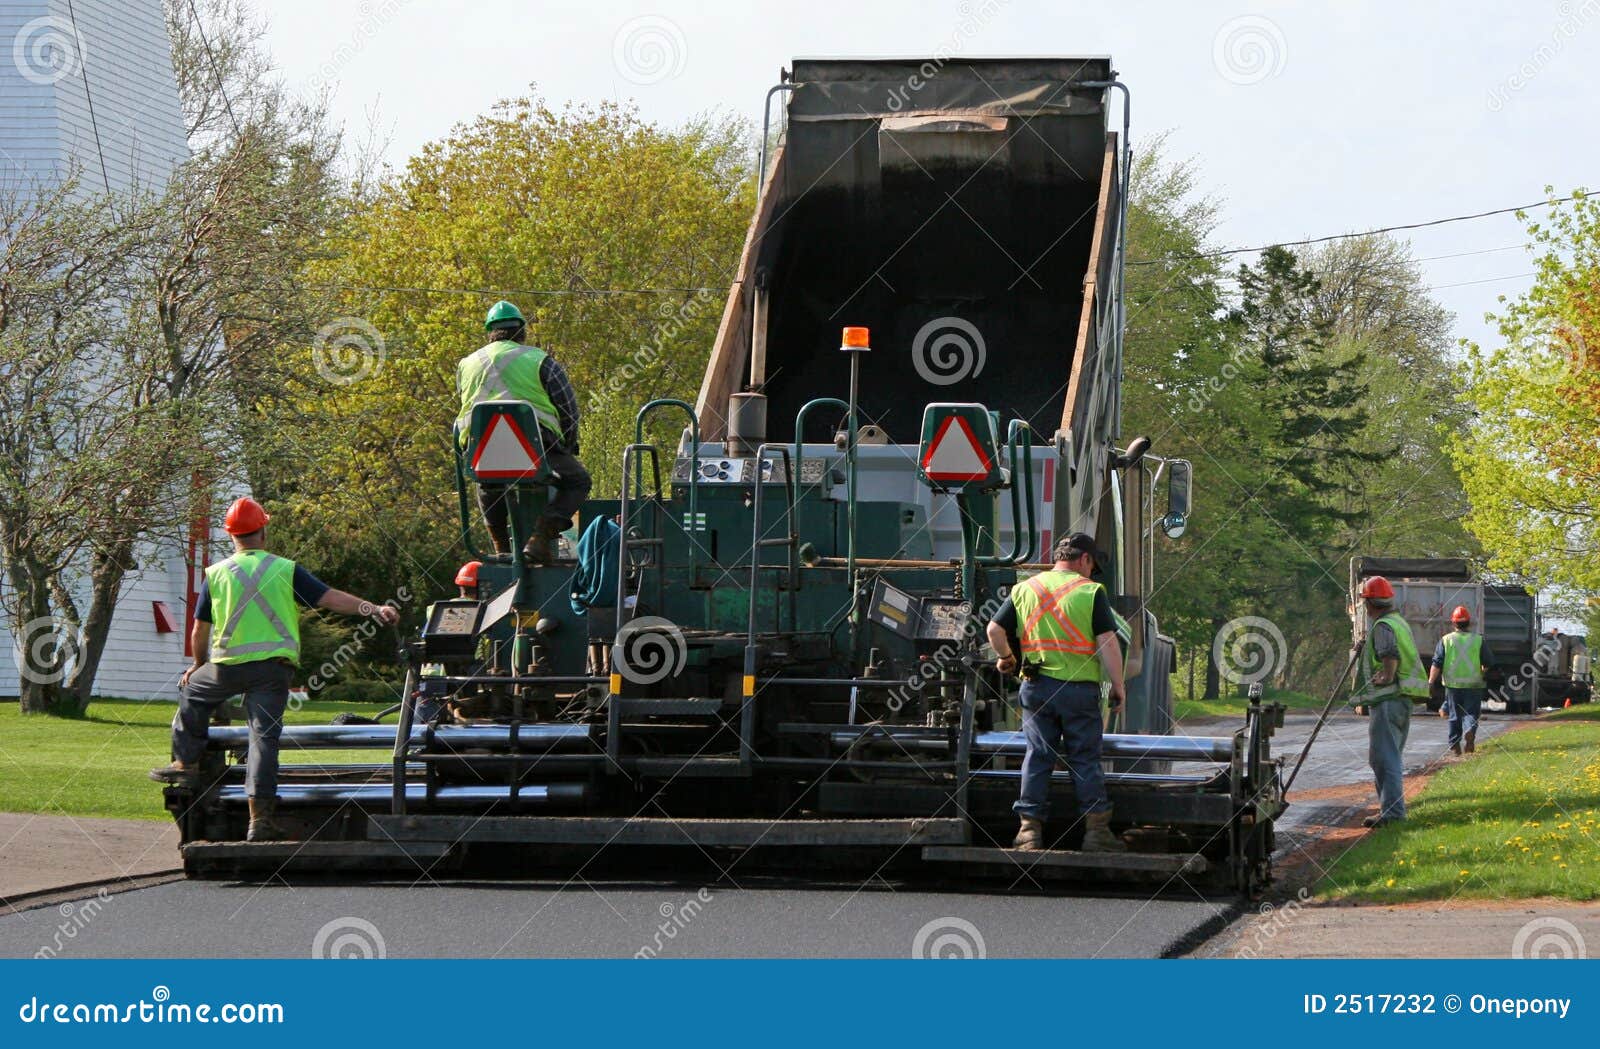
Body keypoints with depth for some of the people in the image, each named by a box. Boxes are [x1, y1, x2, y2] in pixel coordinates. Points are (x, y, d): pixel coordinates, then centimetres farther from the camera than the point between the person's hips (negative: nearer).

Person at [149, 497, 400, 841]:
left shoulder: (216, 574, 6)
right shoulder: (285, 570, 3)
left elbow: (200, 630, 13)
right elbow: (331, 598, -4)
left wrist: (198, 665, 28)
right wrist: (373, 609, -4)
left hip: (228, 665, 0)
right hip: (275, 667, 0)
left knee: (192, 690, 29)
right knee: (264, 735, -1)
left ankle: (186, 762, 29)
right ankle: (260, 816, -8)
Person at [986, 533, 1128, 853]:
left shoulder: (1024, 589, 8)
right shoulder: (1091, 592, -4)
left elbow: (995, 629, 7)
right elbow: (1107, 642, -9)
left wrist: (1005, 658, 25)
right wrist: (1118, 686, -3)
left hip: (1036, 685, 3)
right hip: (1080, 688, -3)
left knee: (1037, 757, 6)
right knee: (1085, 760, 4)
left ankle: (1030, 829, 3)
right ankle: (1096, 829, 5)